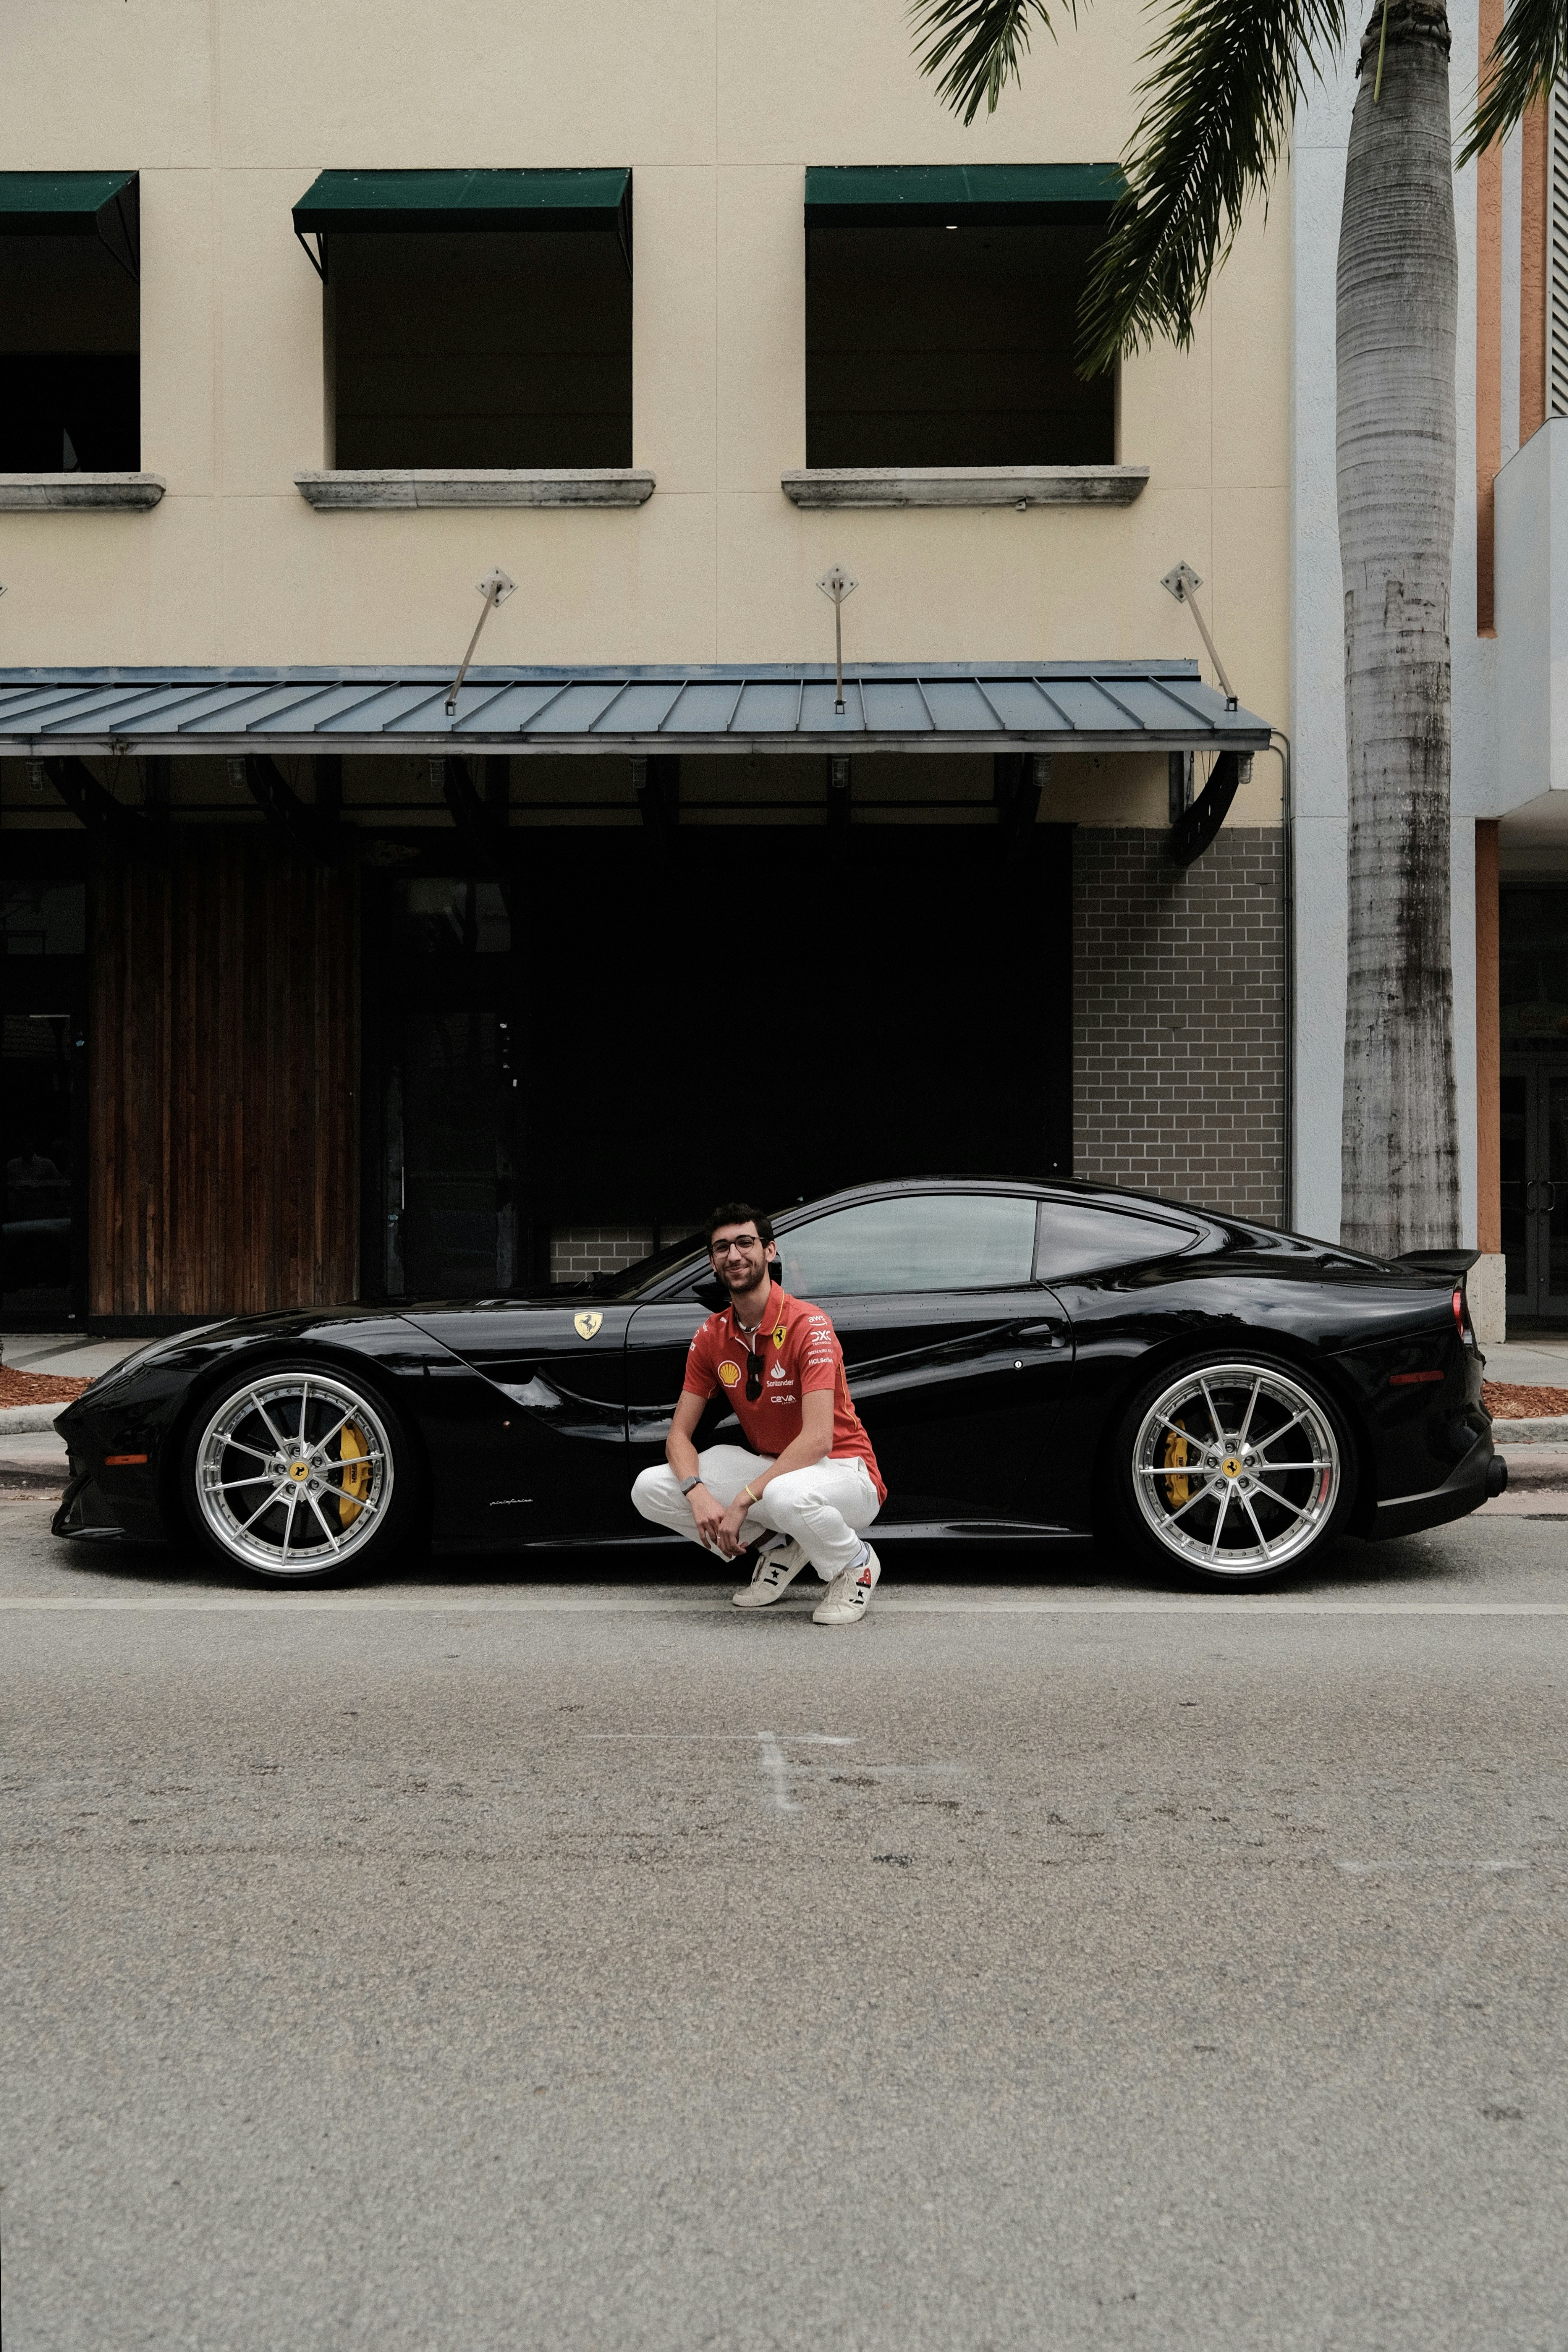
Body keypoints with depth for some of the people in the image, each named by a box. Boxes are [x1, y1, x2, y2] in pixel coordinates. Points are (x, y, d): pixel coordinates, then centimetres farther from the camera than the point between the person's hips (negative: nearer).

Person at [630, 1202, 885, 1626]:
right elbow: (679, 1435, 0)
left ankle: (855, 1563, -8)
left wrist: (743, 1501, -31)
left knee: (786, 1495, -42)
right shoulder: (712, 1336, 0)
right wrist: (698, 1494, -22)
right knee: (649, 1490, -11)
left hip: (844, 1472, -6)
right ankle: (777, 1547, 5)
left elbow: (817, 1439, -28)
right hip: (770, 1467, 6)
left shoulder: (807, 1324, -19)